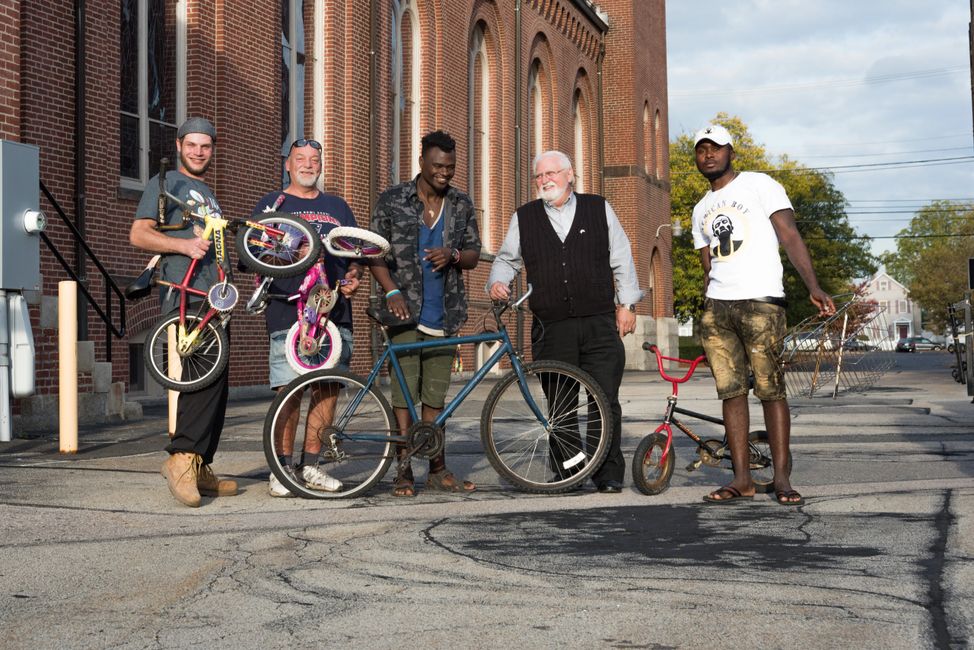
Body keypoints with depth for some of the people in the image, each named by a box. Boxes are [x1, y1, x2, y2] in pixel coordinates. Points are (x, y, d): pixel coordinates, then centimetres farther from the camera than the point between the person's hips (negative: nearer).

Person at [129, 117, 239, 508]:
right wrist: (184, 244, -20)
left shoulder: (209, 195, 29)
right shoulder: (166, 184, 4)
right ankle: (182, 455, -28)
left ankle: (199, 470, 9)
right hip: (184, 293, -9)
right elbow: (139, 235, -7)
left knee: (215, 382, 5)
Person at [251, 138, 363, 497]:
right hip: (288, 311, -4)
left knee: (328, 387, 2)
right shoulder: (272, 203, 13)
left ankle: (310, 464, 11)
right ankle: (282, 468, -1)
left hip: (334, 311, 4)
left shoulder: (337, 206, 23)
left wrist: (353, 274, 1)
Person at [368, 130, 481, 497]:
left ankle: (437, 470, 13)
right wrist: (392, 291, -13)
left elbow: (473, 254, 12)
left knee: (436, 394, 7)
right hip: (405, 311, -3)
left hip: (444, 314, 3)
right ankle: (403, 471, 1)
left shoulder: (461, 205, 10)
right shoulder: (392, 201, 0)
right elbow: (374, 252, 1)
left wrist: (453, 254, -11)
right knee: (404, 391, -4)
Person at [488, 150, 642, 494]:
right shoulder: (524, 218, 12)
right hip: (551, 329, 1)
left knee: (605, 401, -4)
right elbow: (506, 259, 20)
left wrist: (626, 304, 7)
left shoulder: (599, 209, 10)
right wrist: (497, 282, -1)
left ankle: (609, 474, 4)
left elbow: (622, 260, 12)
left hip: (600, 324, -1)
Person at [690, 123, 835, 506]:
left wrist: (813, 287, -17)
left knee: (771, 390, -8)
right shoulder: (701, 210, 21)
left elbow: (790, 237, -5)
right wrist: (707, 320, 15)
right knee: (730, 392, 2)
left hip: (760, 302, -5)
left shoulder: (759, 185, 3)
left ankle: (782, 477, -4)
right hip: (717, 305, 6)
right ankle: (742, 479, 5)